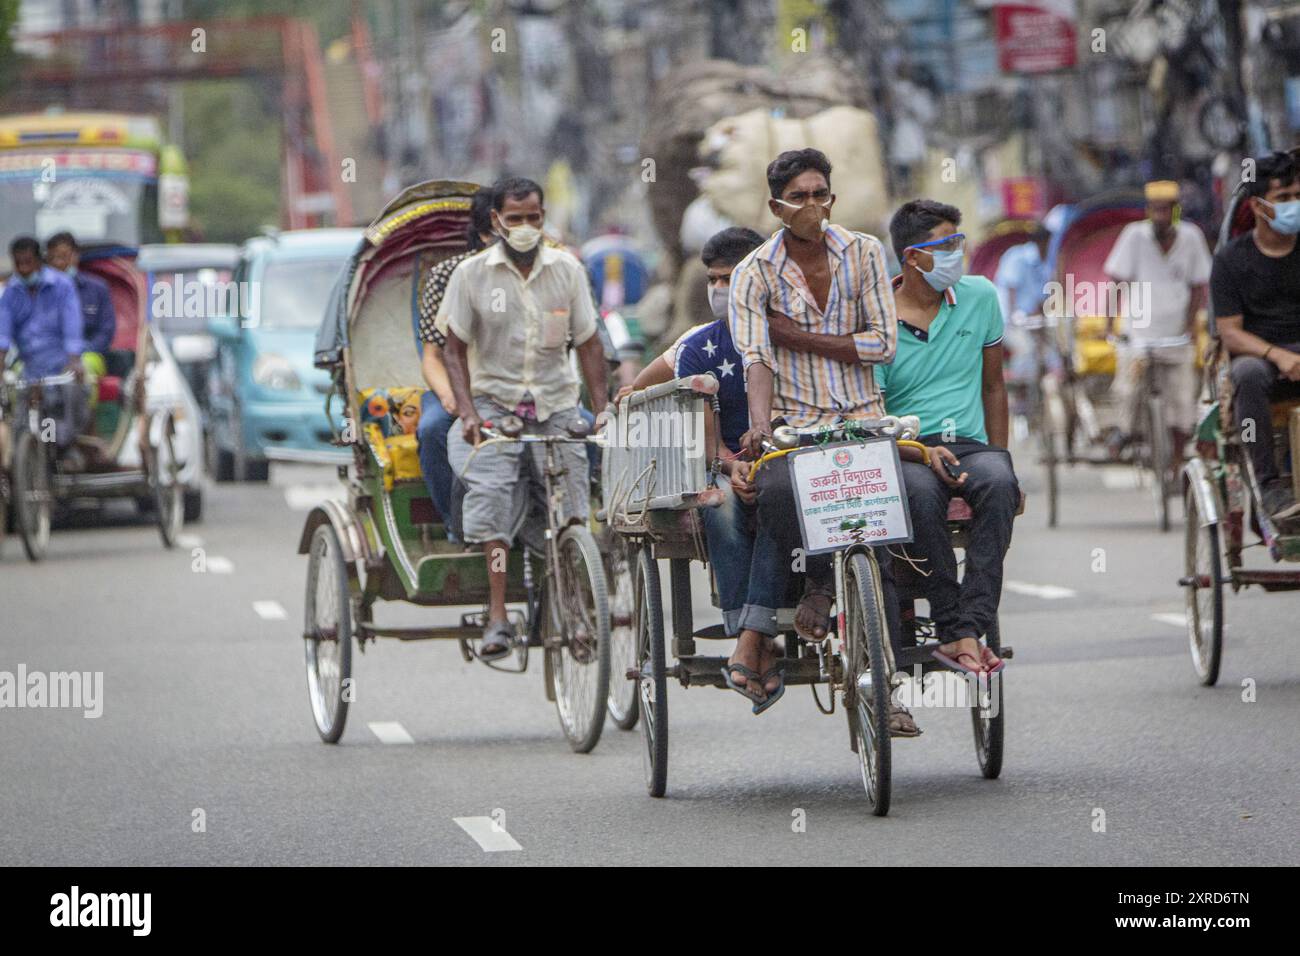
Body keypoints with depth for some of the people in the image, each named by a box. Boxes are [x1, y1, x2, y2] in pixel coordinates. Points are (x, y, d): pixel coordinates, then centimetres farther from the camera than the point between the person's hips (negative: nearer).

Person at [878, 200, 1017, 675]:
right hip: (903, 452, -3)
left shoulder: (979, 297, 9)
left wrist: (999, 457, 11)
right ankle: (951, 627, -33)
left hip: (970, 444, 3)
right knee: (920, 493, -39)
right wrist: (922, 452, -22)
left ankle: (968, 630, -40)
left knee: (999, 484, -34)